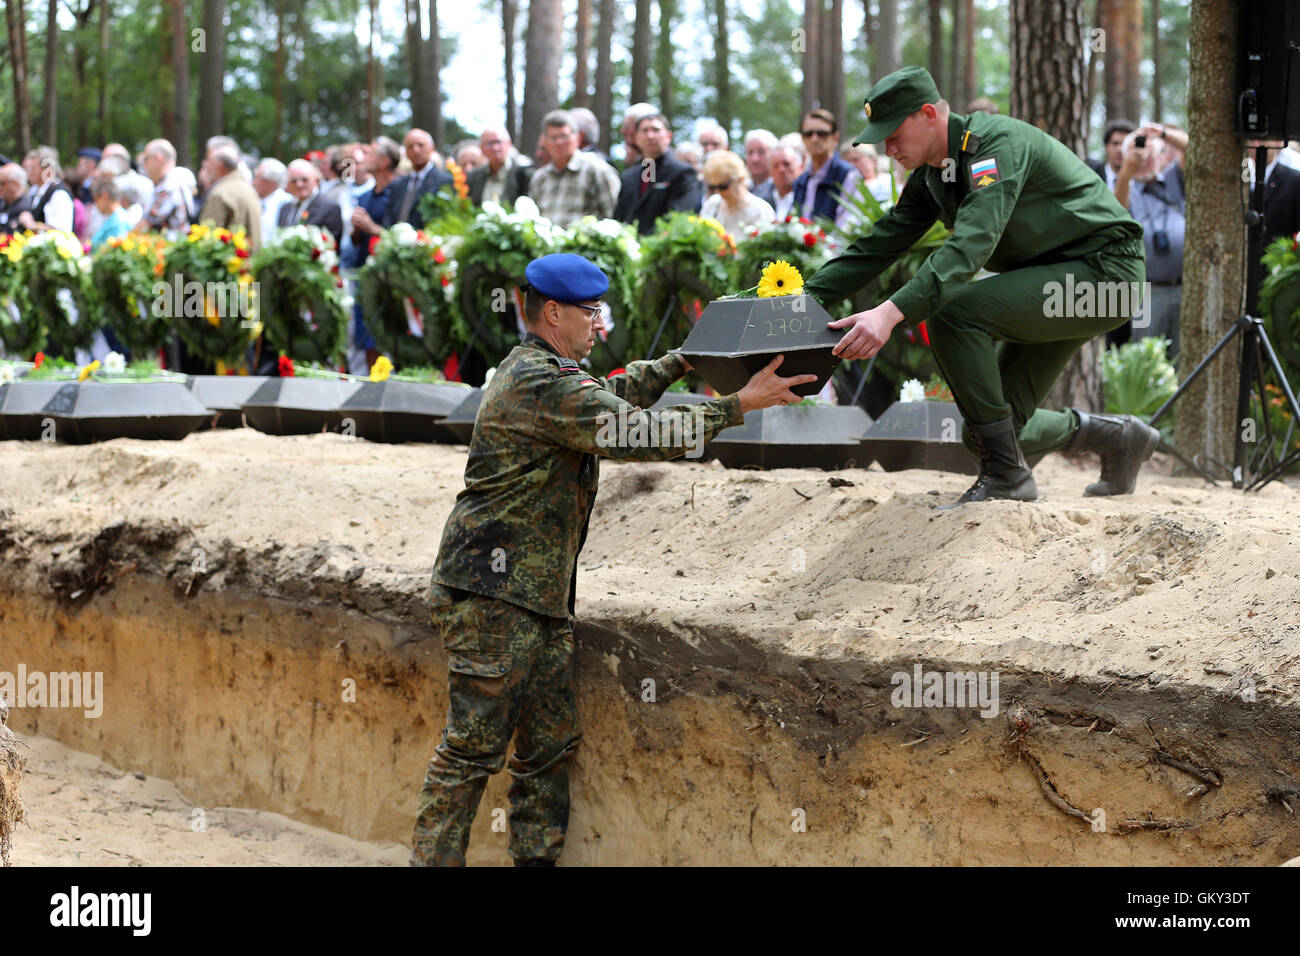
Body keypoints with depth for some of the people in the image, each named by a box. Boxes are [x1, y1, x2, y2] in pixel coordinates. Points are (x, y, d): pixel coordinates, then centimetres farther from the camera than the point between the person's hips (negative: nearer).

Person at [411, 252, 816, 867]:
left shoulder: (549, 374, 19)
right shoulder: (540, 386, -16)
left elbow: (615, 394, 34)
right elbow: (633, 432, -21)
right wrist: (738, 405, -18)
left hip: (540, 597, 11)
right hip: (495, 597, -11)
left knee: (548, 746, 9)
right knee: (473, 747, -9)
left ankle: (537, 859, 13)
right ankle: (433, 861, -6)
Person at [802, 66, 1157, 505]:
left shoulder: (998, 144, -24)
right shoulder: (932, 176, 5)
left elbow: (971, 245, -37)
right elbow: (876, 247, 7)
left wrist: (891, 312, -49)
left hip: (1103, 270, -10)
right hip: (1050, 282, 10)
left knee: (951, 312, -27)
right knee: (991, 431, 2)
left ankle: (1005, 473, -21)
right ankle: (1118, 438, 25)